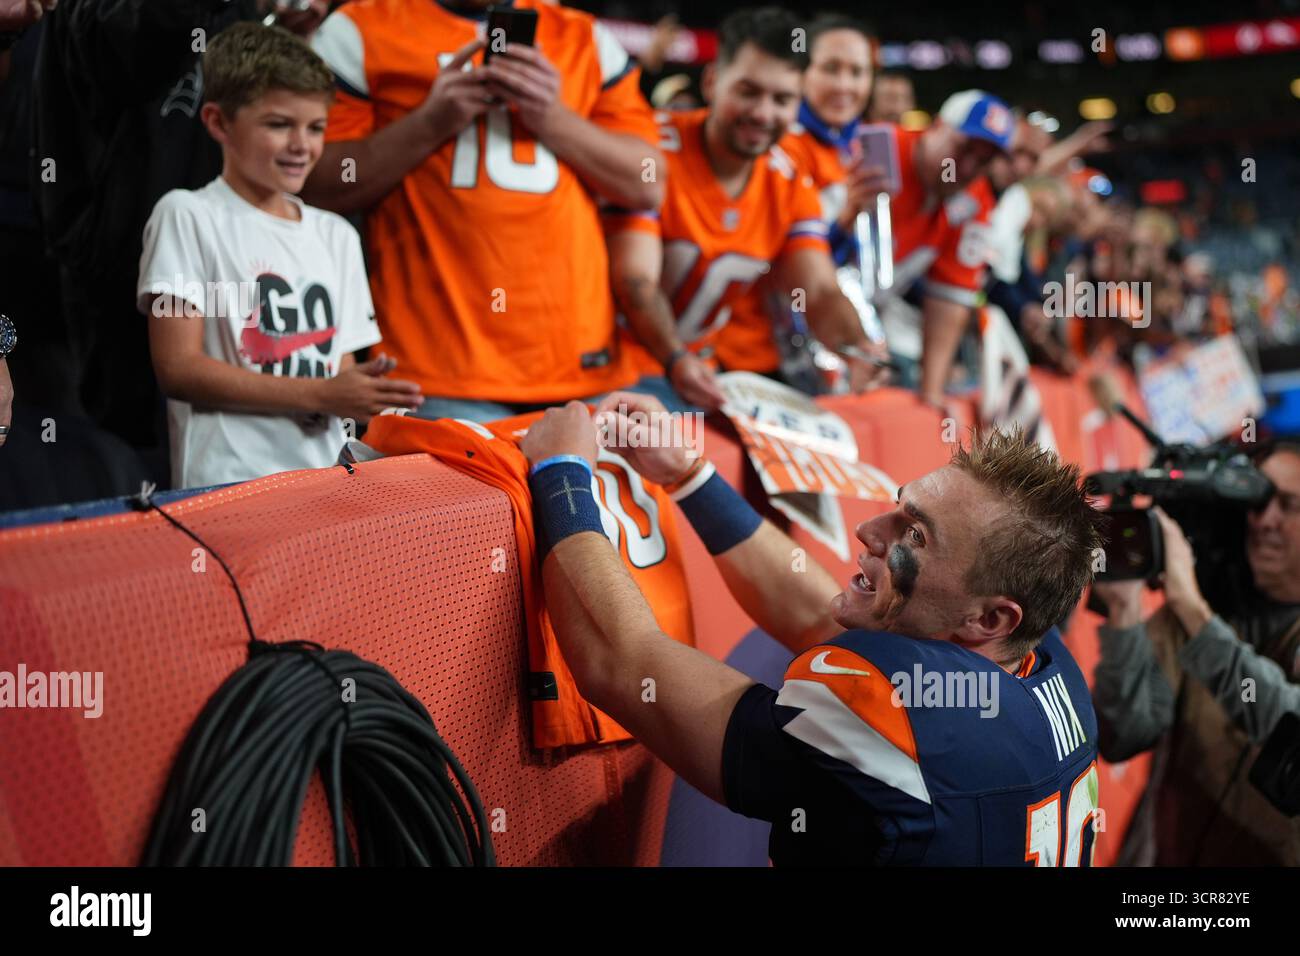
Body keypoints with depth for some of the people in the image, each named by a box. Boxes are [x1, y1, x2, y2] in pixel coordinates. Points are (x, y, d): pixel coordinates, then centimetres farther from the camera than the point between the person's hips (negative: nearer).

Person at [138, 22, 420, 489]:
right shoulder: (186, 216, 1)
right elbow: (178, 367, -8)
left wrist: (361, 387, -5)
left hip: (326, 477, 6)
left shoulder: (337, 235, 19)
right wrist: (319, 394, -12)